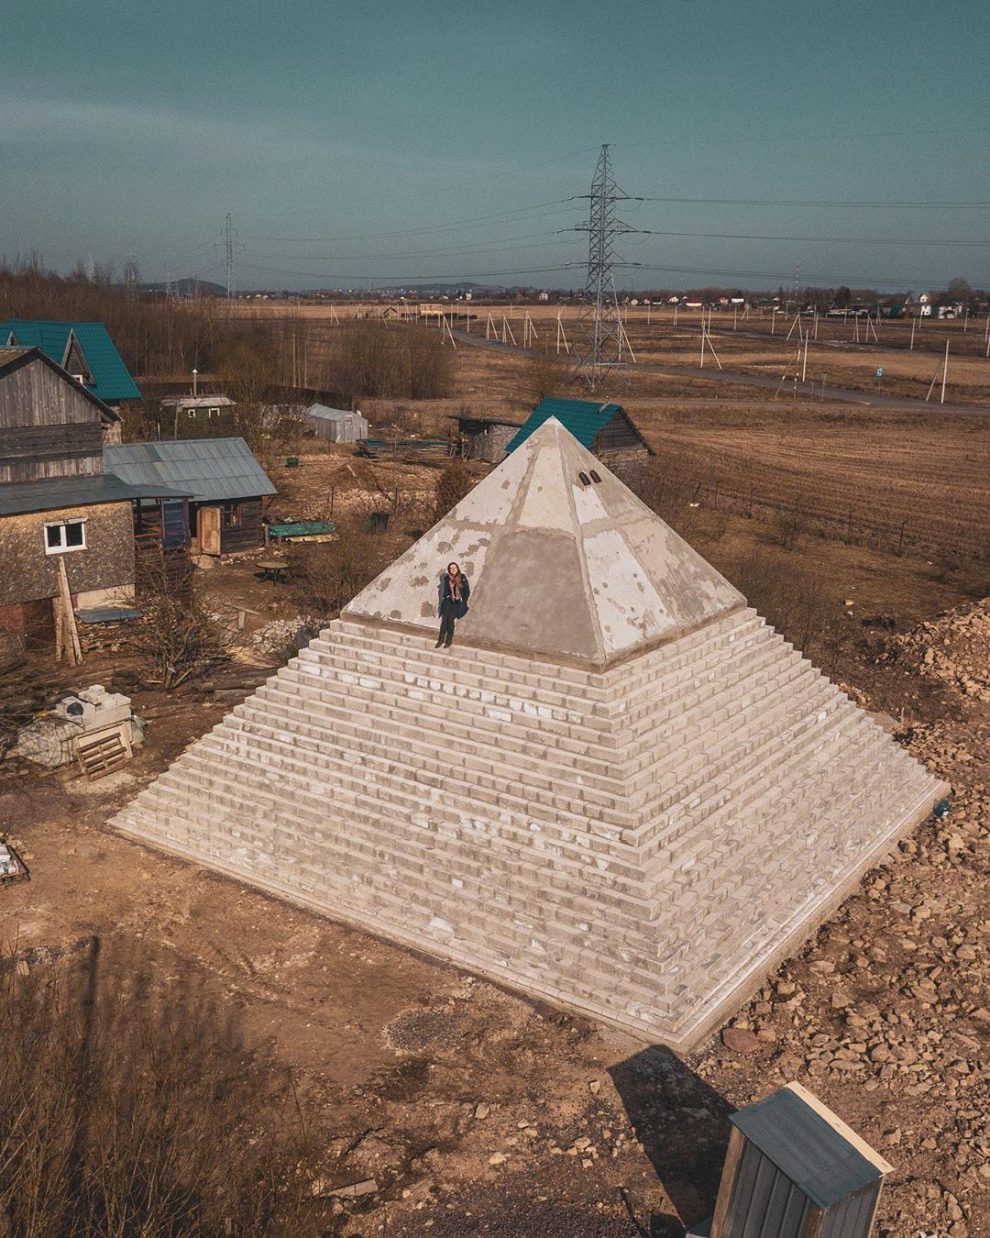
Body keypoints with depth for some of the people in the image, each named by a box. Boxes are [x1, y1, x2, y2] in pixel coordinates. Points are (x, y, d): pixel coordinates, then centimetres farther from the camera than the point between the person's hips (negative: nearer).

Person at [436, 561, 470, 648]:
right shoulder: (447, 579, 8)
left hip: (459, 602, -3)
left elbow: (467, 592, 0)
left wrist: (462, 601, -6)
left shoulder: (462, 578, -2)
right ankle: (441, 638, -20)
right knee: (444, 617, -19)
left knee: (451, 618, -22)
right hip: (450, 600, 3)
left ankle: (449, 640, -17)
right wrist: (446, 597, 2)